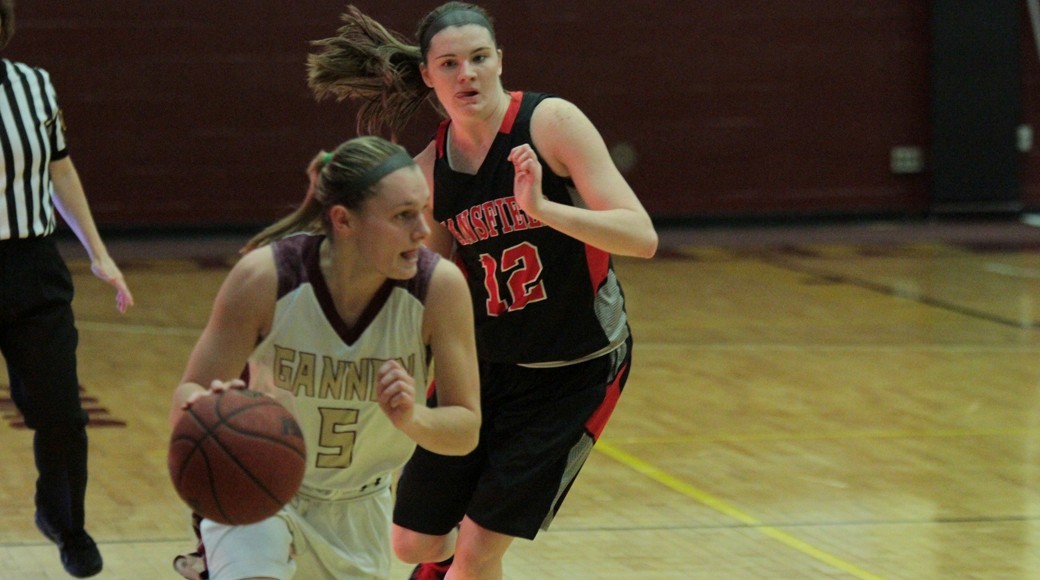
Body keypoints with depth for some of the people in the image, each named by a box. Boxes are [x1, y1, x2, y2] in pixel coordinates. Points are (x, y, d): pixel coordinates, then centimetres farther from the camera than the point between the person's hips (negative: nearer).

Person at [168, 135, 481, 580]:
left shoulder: (438, 285, -23)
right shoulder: (265, 275, -26)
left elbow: (466, 430, -17)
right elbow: (186, 400, -20)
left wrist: (411, 419, -38)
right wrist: (206, 408, -44)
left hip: (358, 510, 3)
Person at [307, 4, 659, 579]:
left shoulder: (551, 122, -17)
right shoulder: (428, 169, -2)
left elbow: (641, 237, -25)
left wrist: (542, 208, -37)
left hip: (577, 369, -5)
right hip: (485, 362, 5)